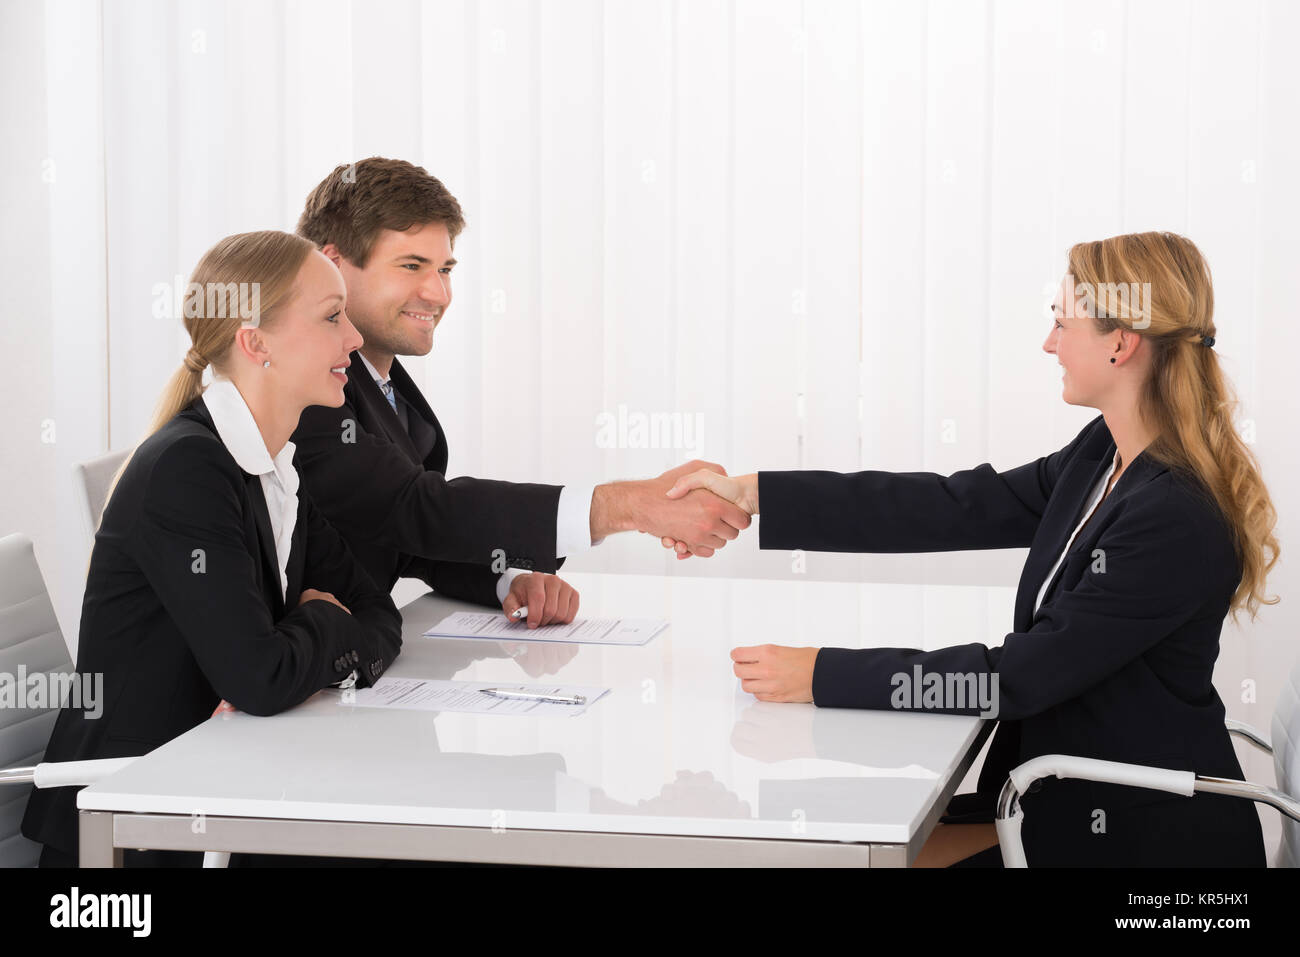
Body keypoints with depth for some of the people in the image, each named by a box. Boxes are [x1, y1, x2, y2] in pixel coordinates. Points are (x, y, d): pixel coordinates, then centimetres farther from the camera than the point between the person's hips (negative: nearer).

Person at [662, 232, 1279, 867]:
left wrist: (822, 676, -20)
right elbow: (960, 506, 4)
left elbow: (1024, 675, -23)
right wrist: (752, 493, 1)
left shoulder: (1176, 520, -25)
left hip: (1144, 837, -8)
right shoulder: (1103, 454, 3)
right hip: (1072, 808, 8)